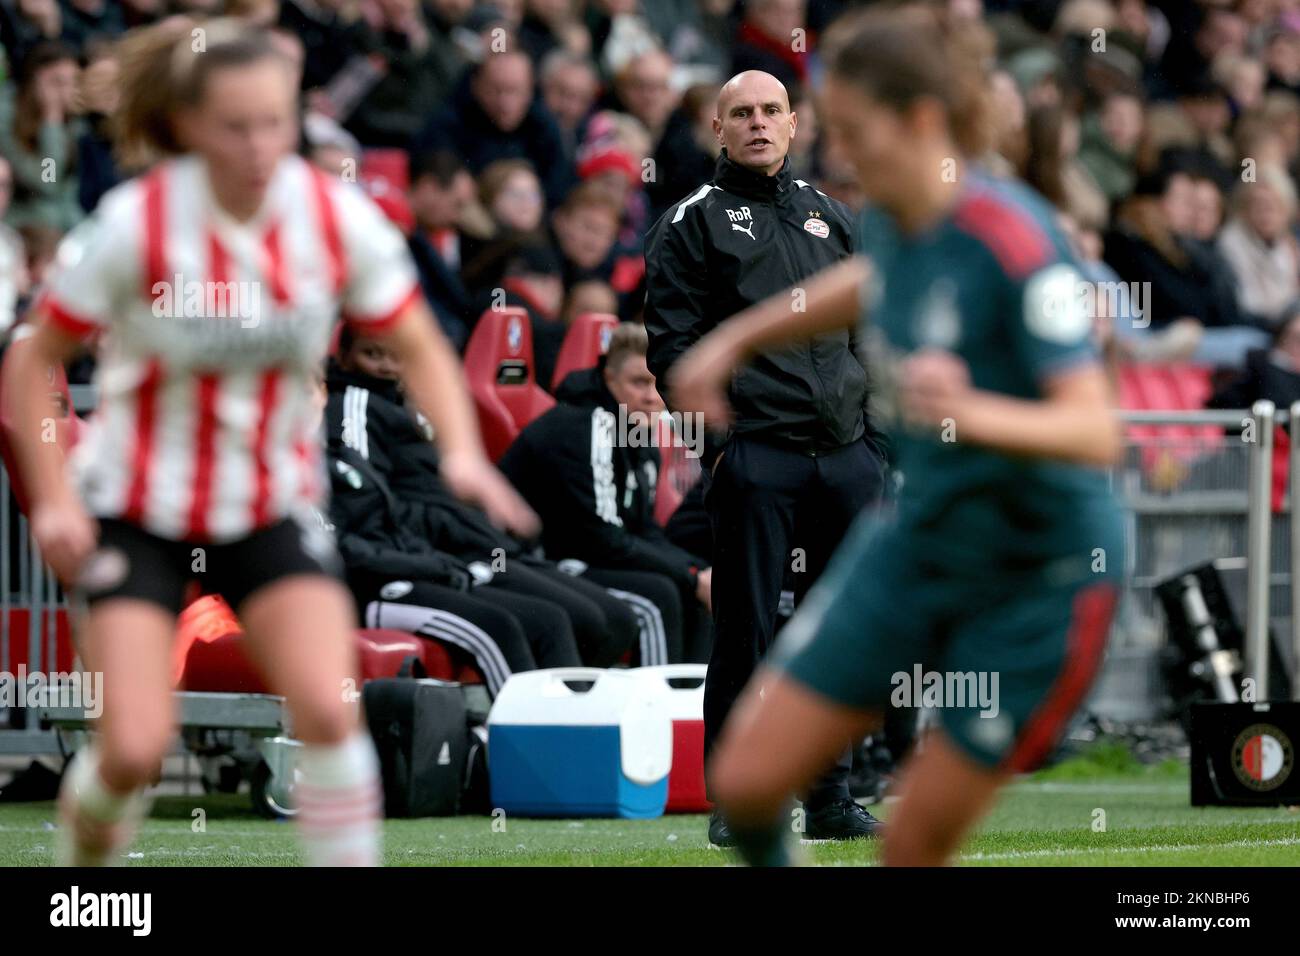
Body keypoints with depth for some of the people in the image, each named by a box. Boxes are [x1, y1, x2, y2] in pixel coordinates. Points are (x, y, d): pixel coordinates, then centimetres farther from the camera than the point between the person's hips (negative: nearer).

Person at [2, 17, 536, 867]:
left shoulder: (338, 217, -10)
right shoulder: (137, 223, -17)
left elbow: (420, 349, 0)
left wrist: (462, 451, -18)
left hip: (273, 502, 2)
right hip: (138, 506, -2)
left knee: (328, 709, -20)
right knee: (137, 748, -11)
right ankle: (83, 845, 23)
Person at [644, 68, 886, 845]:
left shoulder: (830, 218, 19)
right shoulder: (695, 221, 3)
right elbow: (672, 343, -2)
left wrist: (876, 433, 13)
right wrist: (715, 437, -10)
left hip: (847, 454, 5)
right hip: (753, 455, -5)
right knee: (747, 631, -5)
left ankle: (832, 798, 15)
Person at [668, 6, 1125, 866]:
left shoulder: (1012, 240, -25)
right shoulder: (891, 223, -3)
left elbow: (1096, 432, -32)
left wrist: (973, 414, -49)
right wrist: (737, 339, 24)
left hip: (1043, 576, -7)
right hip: (921, 542, 7)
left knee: (915, 848, -1)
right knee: (747, 783, -1)